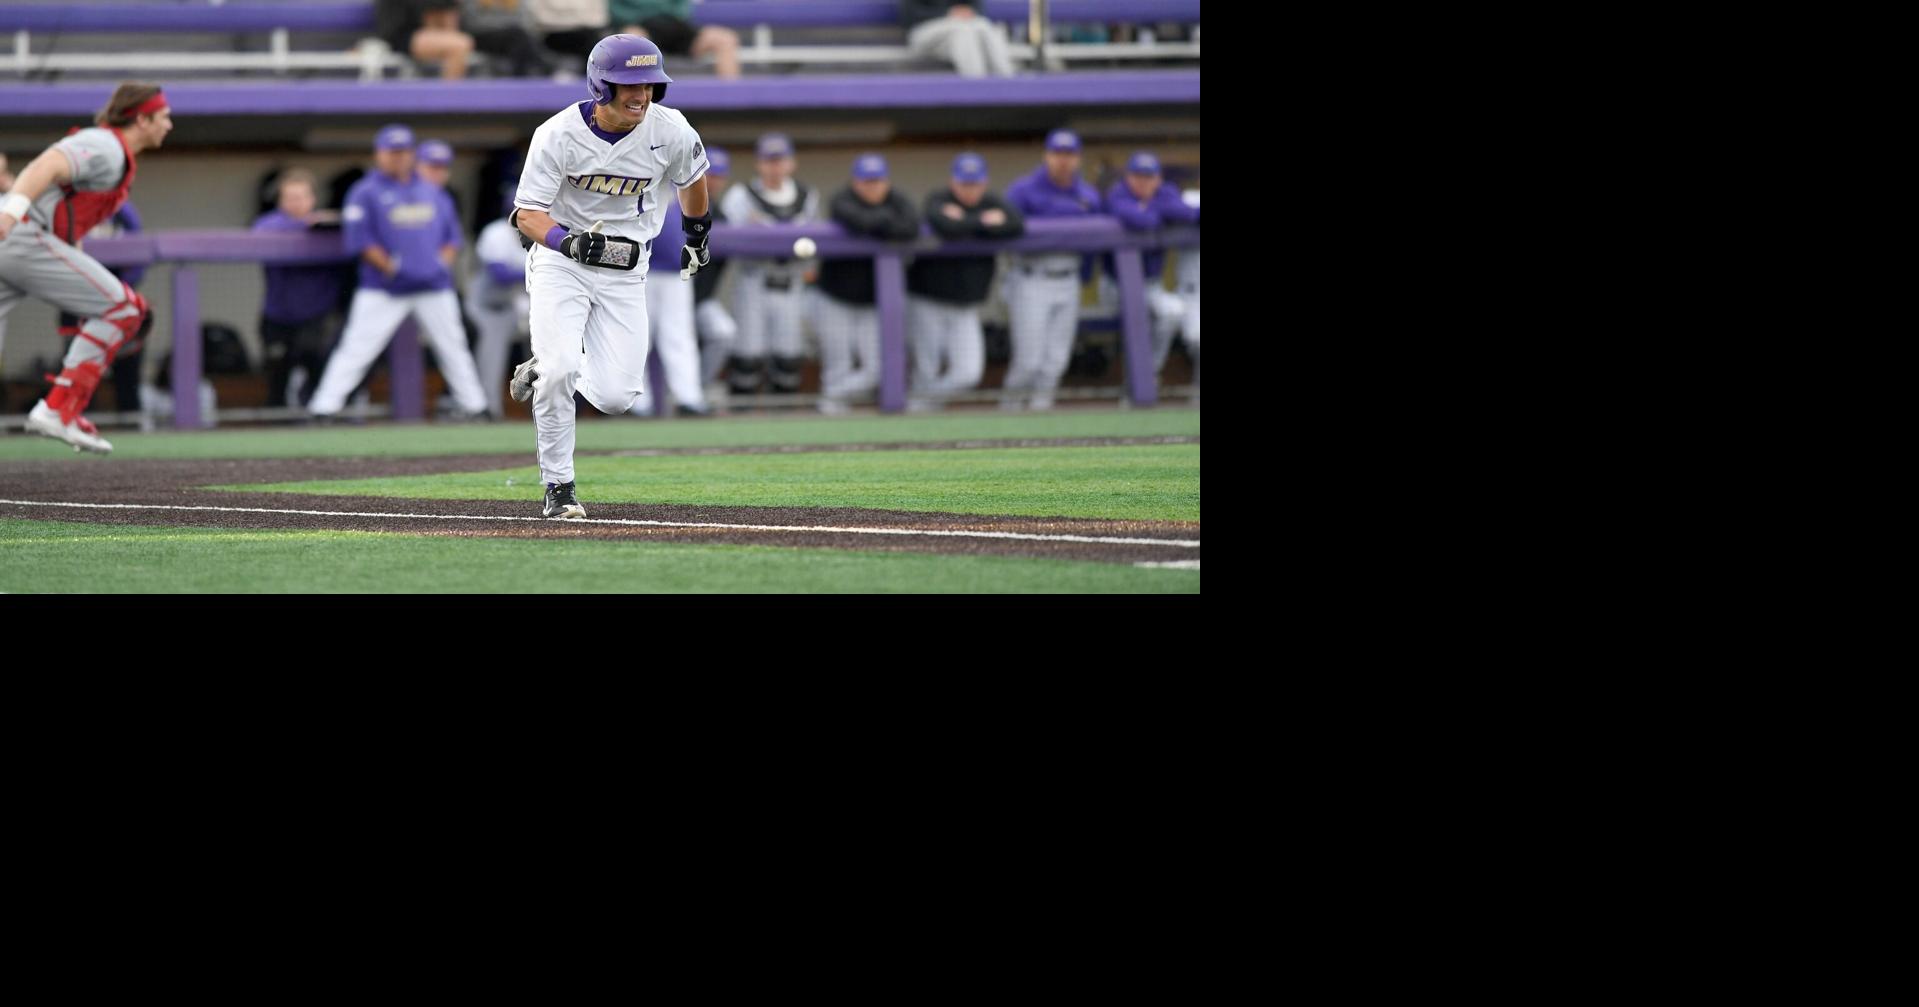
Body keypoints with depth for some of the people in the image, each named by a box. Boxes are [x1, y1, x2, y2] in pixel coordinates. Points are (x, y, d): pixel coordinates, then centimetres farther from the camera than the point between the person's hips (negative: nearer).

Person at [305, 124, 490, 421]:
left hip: (434, 286, 5)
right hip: (382, 292, -4)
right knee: (356, 349, -10)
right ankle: (323, 409, -11)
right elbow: (360, 240, -9)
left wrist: (443, 261, 1)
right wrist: (390, 268, -13)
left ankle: (475, 406, 21)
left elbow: (452, 235, 17)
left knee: (454, 348, 10)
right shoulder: (365, 193, -2)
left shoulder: (432, 192, 14)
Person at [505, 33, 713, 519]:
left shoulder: (670, 130, -12)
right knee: (559, 370, -21)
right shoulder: (558, 134, -18)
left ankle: (545, 369, 26)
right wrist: (569, 241, -37)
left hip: (625, 271, 2)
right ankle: (558, 488, -4)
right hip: (560, 261, -2)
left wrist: (697, 233, 26)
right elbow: (526, 214, -18)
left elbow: (693, 176, 11)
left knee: (615, 398, -7)